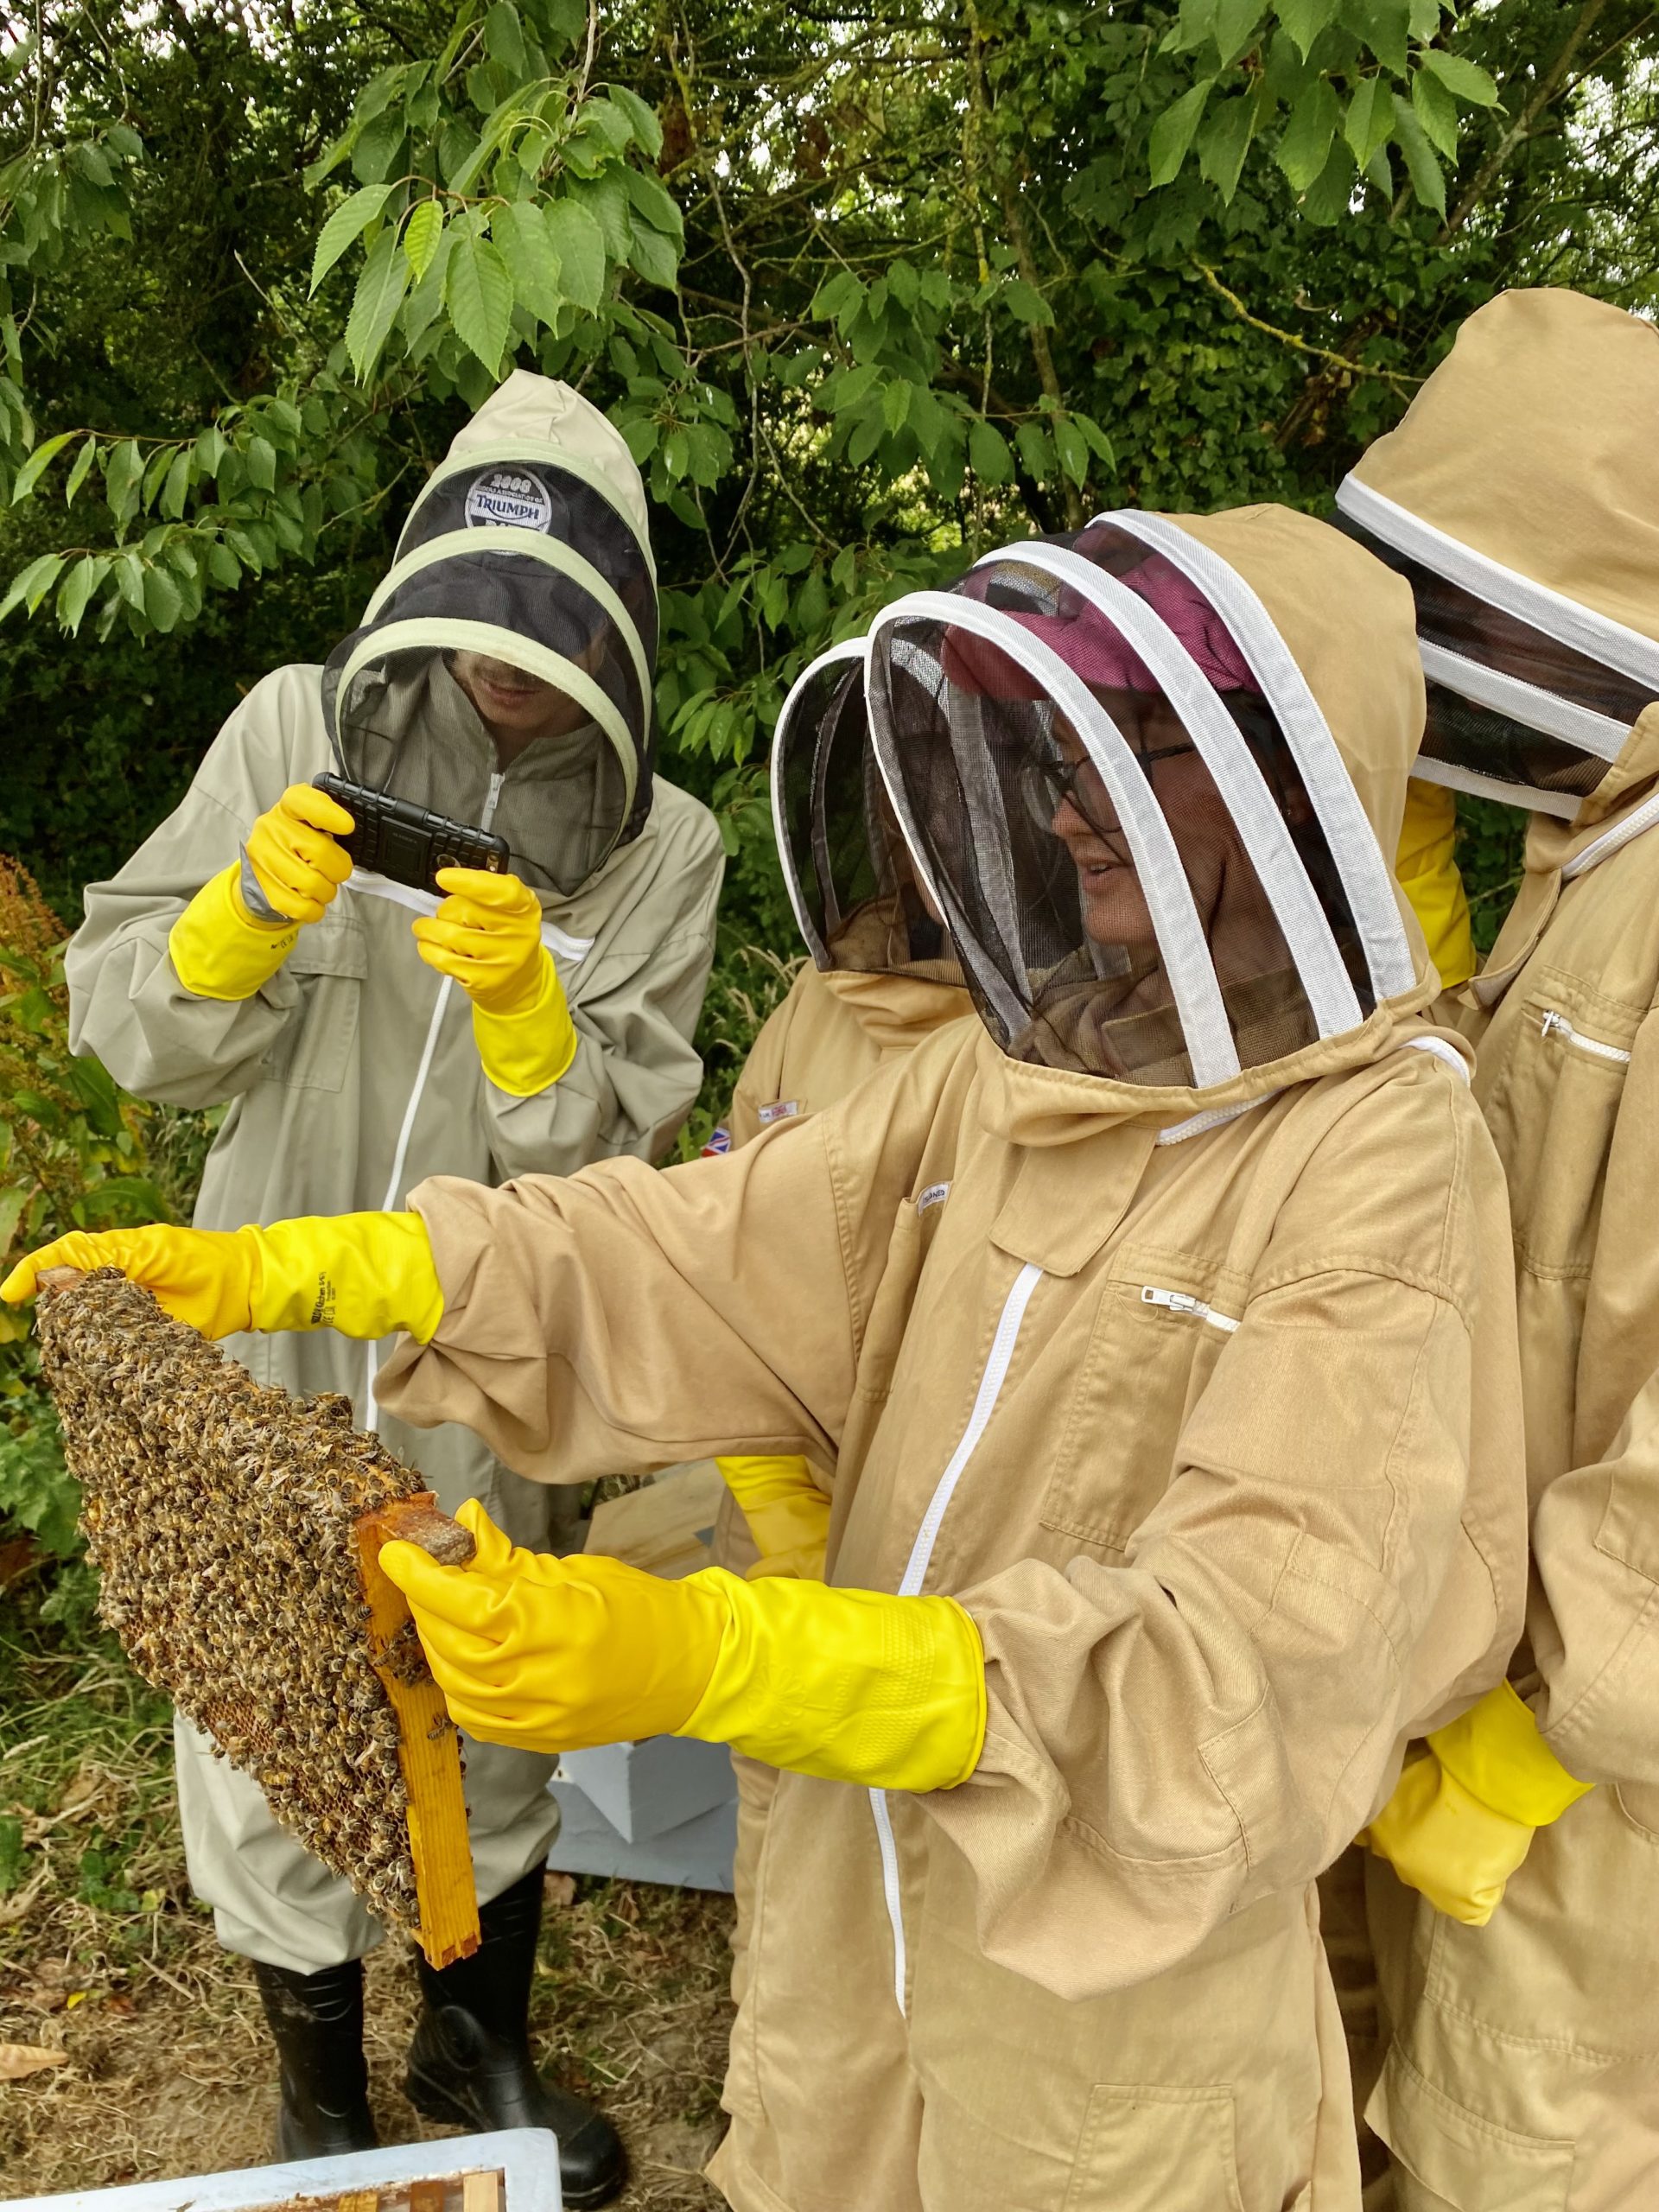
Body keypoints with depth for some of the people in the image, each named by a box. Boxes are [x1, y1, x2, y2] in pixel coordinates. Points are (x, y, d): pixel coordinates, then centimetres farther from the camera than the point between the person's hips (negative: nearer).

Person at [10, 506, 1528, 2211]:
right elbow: (704, 1251, -7)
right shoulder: (1012, 1070, -1)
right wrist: (274, 1272, -16)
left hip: (1121, 1992, -5)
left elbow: (1251, 1657, -31)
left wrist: (700, 1659, -43)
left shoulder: (1383, 1159, -21)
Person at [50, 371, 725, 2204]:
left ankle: (478, 2042, 46)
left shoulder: (662, 848, -5)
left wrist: (521, 1001, -27)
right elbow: (134, 1031, -5)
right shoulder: (298, 729, -5)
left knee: (498, 1715, 17)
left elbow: (603, 1152, -10)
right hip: (267, 1332, 0)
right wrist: (247, 911, -23)